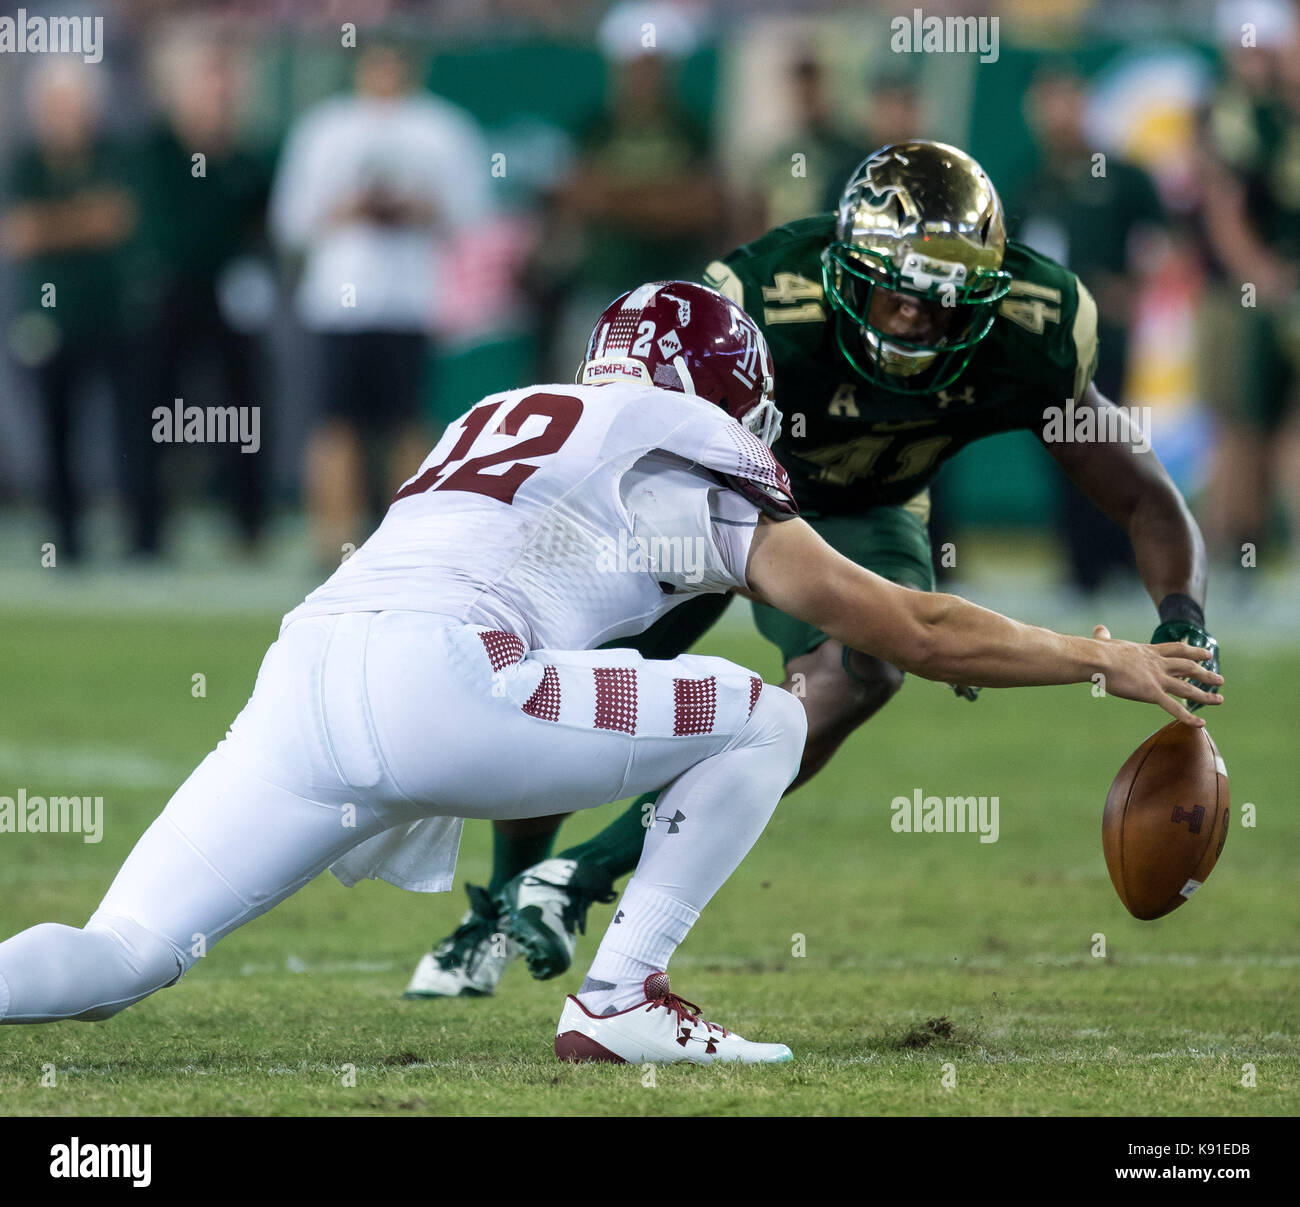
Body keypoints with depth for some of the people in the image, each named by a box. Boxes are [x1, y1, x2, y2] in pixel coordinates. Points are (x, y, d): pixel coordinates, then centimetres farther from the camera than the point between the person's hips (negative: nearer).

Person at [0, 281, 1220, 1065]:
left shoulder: (498, 419, 34)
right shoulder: (699, 469, 17)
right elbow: (916, 633, 22)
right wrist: (1100, 659, 34)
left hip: (297, 674, 6)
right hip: (431, 680, -6)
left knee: (121, 955, 6)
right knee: (762, 720, 9)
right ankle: (622, 998, 5)